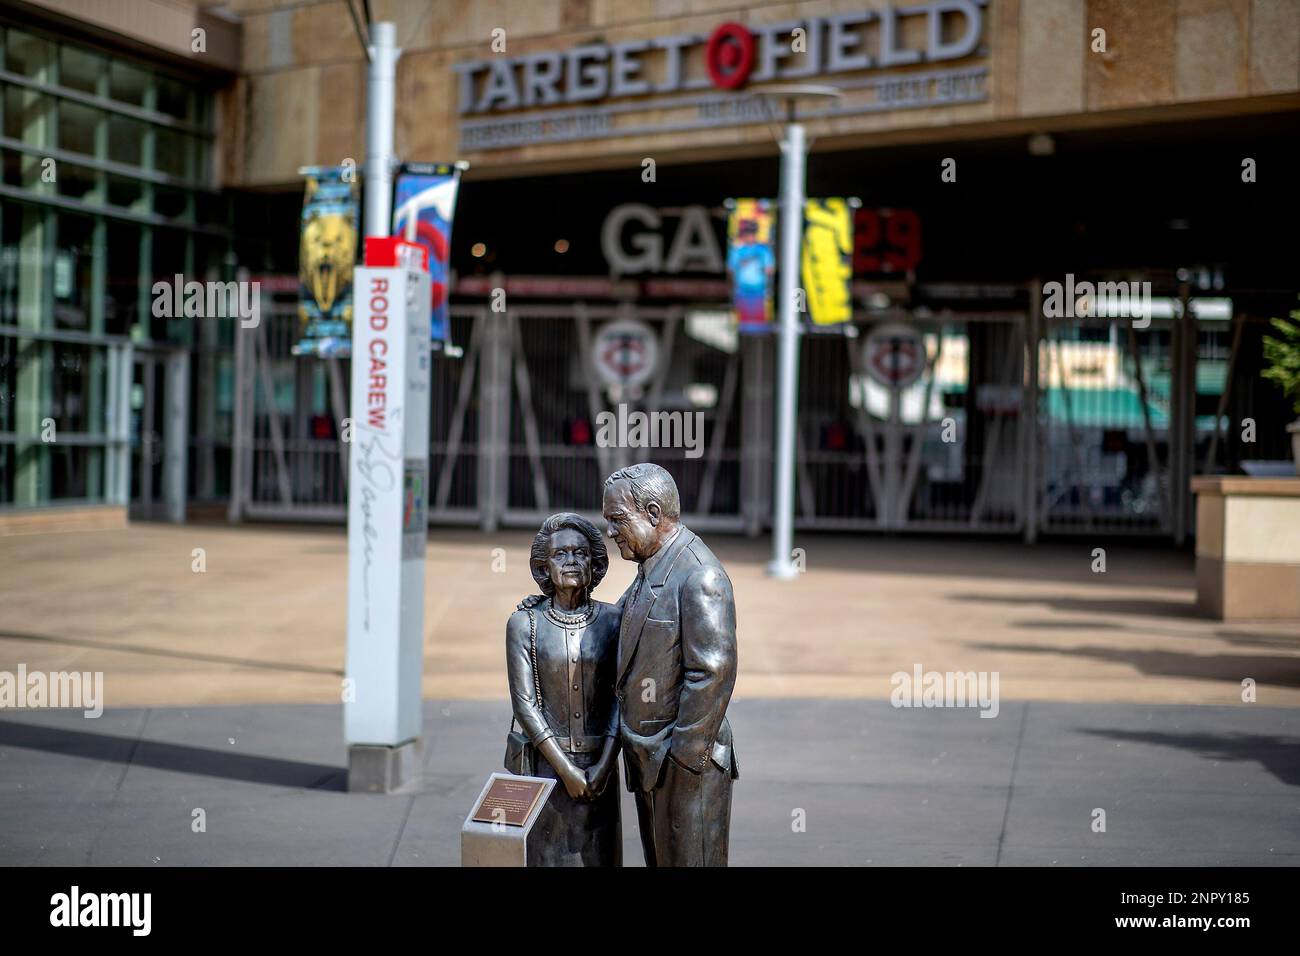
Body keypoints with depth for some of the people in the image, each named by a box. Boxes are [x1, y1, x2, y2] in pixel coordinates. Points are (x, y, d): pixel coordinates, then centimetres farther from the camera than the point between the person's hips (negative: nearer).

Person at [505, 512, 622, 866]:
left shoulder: (611, 620, 0)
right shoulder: (524, 623, -5)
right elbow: (524, 703, -8)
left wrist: (605, 764, -10)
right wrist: (566, 769, -12)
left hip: (599, 763, 2)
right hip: (545, 760, -1)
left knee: (598, 852, 7)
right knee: (547, 853, 3)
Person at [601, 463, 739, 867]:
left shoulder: (700, 577, -18)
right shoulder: (651, 571, 12)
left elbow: (713, 674, -22)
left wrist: (683, 757, -19)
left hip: (686, 762, -9)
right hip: (649, 760, 9)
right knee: (660, 861, 15)